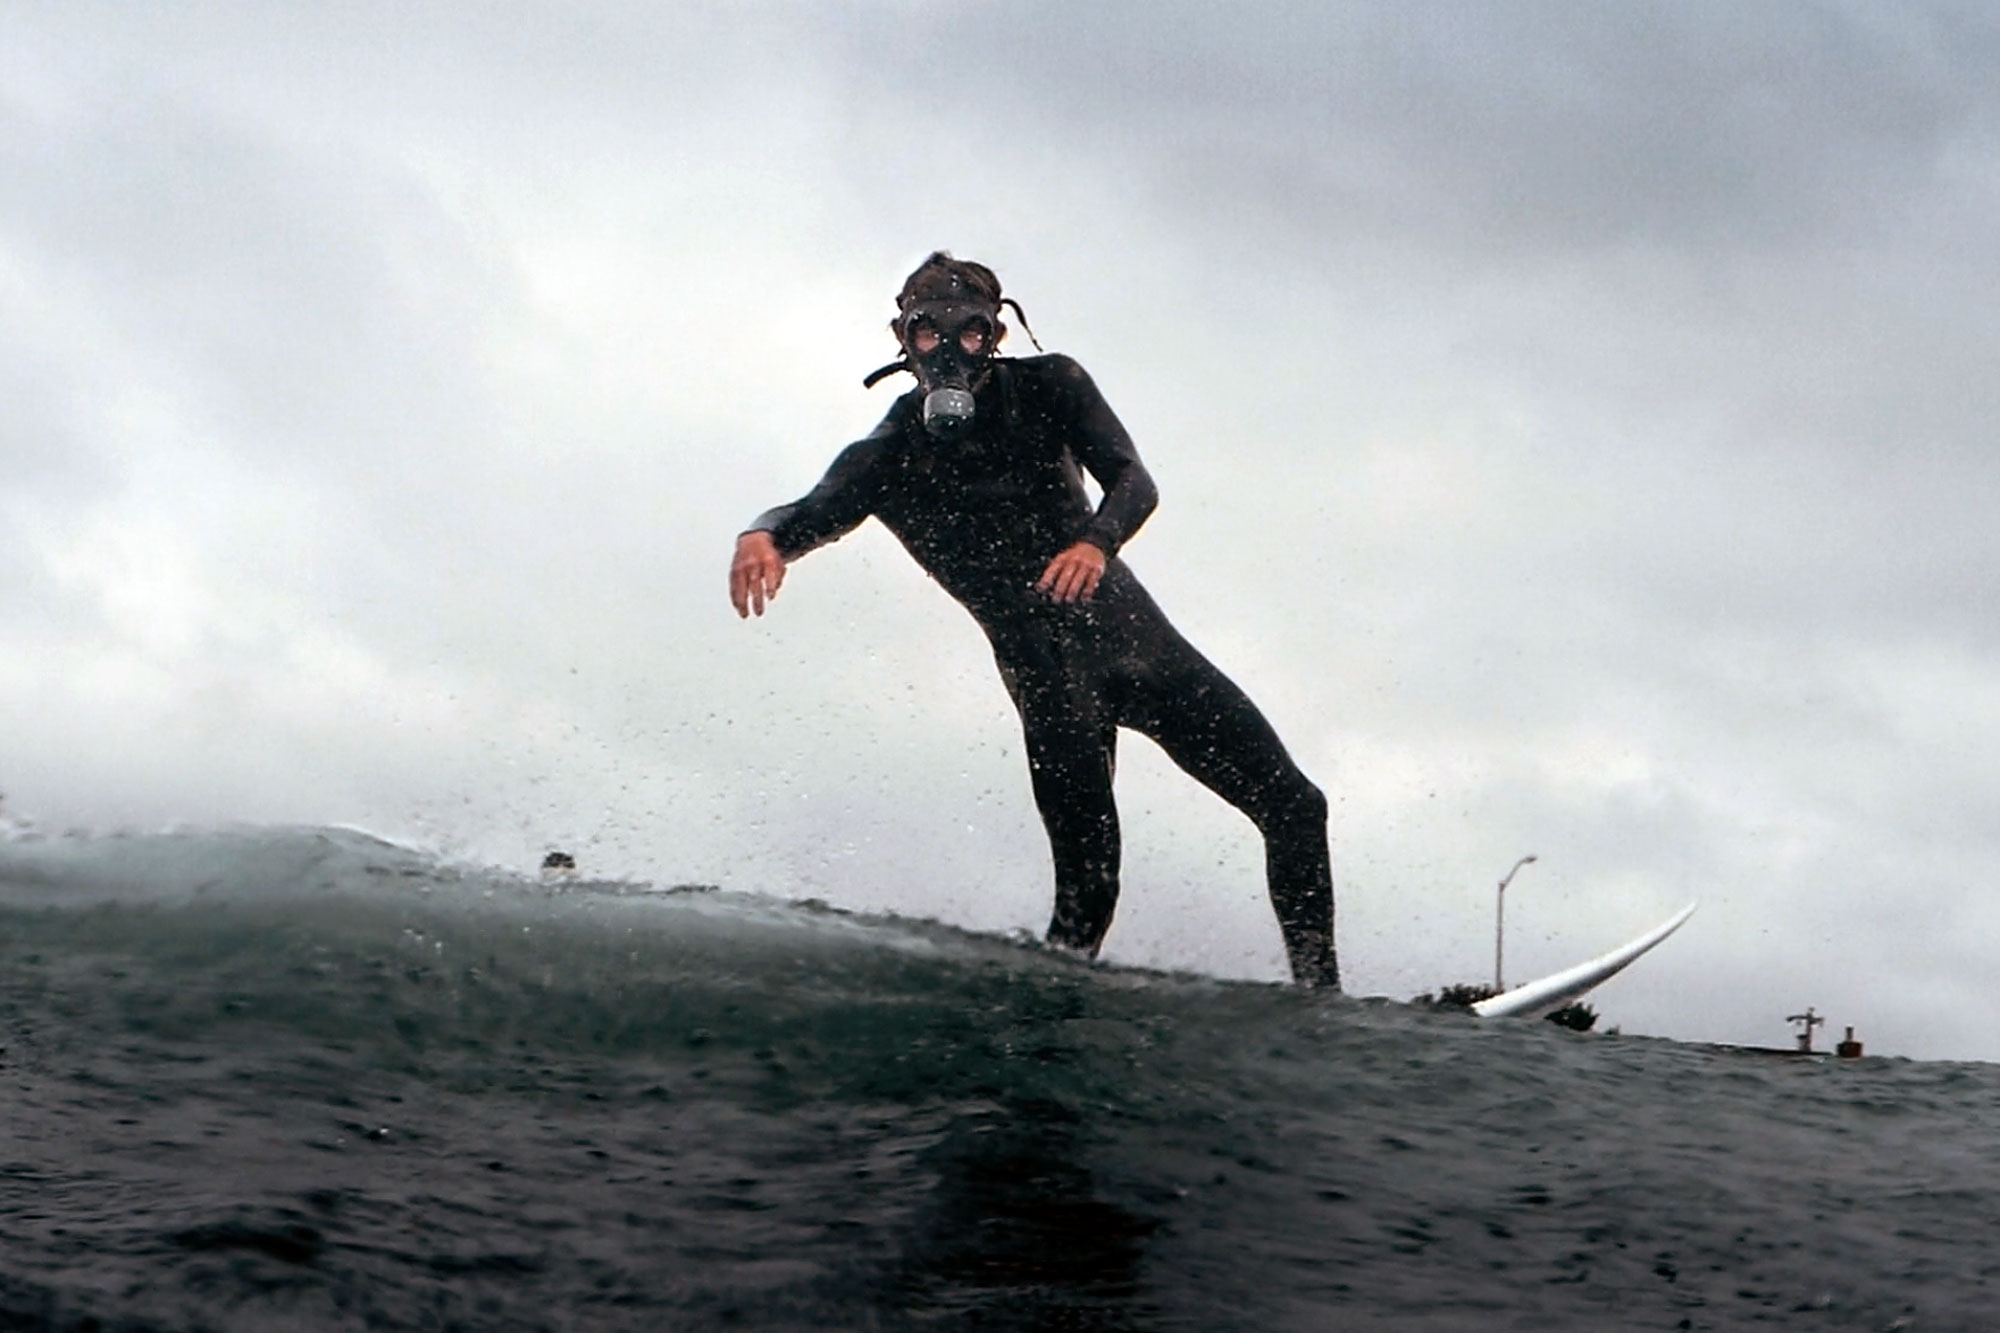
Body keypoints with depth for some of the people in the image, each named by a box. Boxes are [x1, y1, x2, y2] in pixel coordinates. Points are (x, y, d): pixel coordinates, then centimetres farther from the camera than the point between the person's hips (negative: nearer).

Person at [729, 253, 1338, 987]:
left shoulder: (1049, 388, -1)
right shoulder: (890, 455, -3)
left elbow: (1132, 479, -12)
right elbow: (818, 510, -18)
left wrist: (1097, 542, -35)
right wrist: (764, 535, -43)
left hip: (1132, 629, 3)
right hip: (1049, 672, -3)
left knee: (1293, 807, 2)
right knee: (1087, 882, -17)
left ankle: (1319, 992, 18)